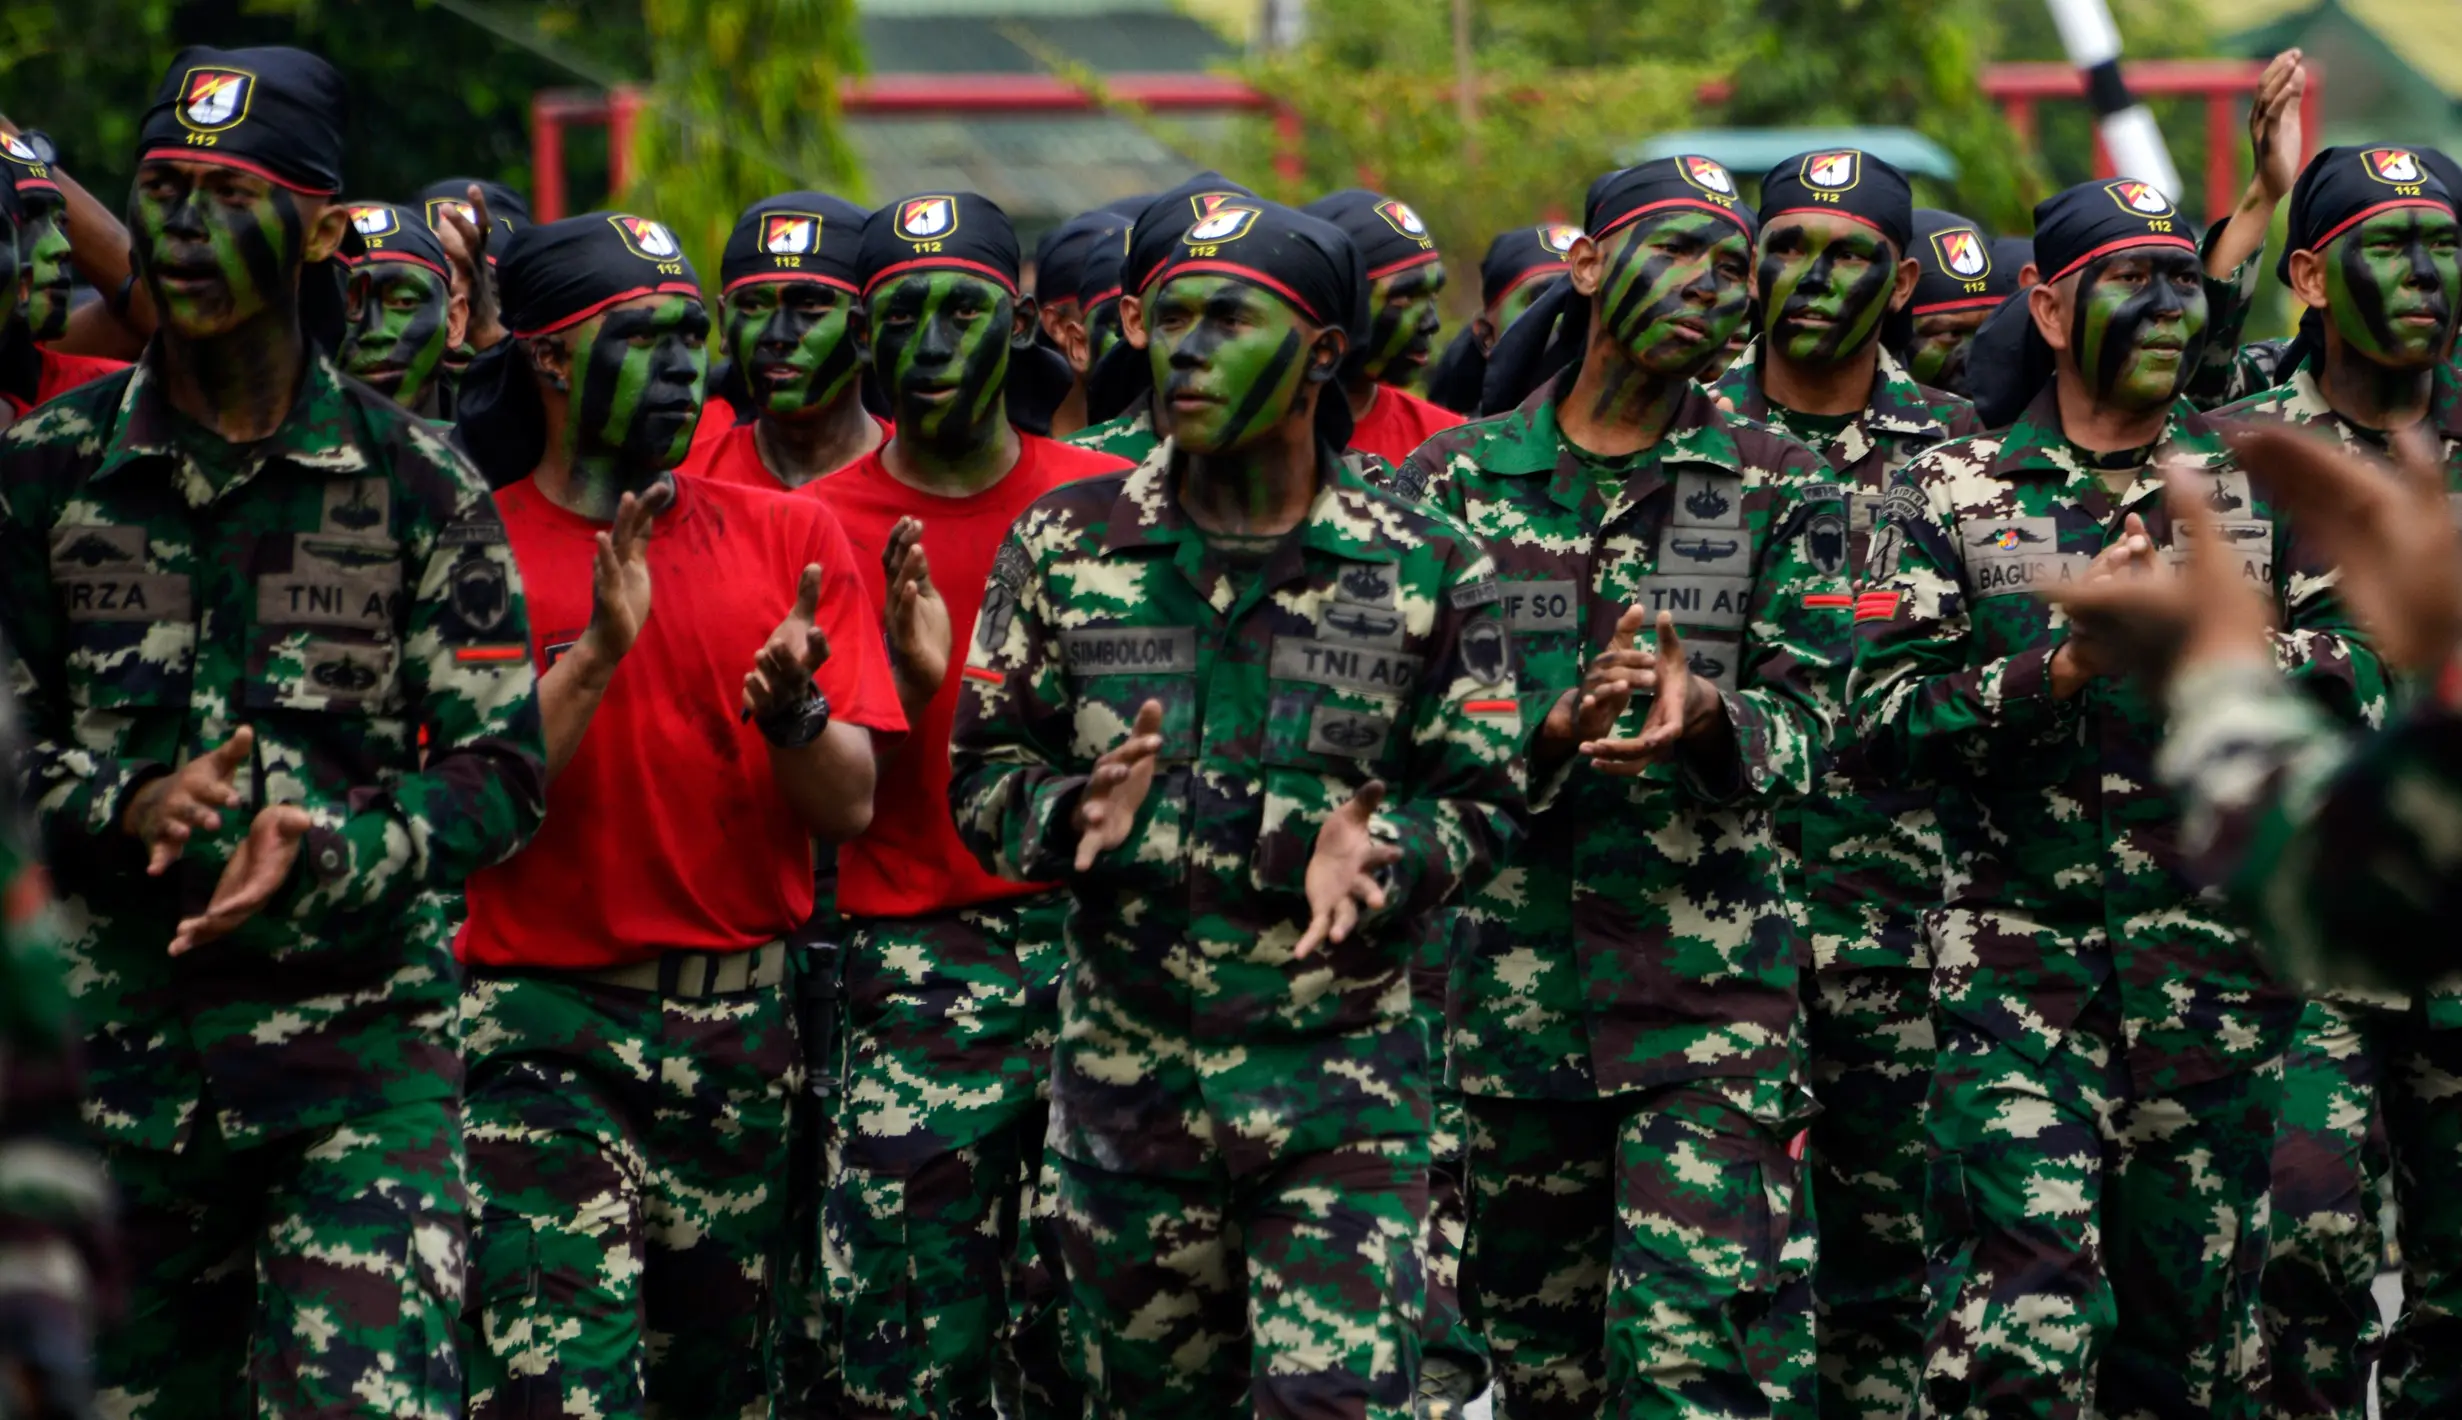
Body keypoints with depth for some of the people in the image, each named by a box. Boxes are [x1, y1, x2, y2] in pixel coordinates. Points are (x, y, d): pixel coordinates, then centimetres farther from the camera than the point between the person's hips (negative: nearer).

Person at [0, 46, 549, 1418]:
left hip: (363, 1044, -2)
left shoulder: (417, 483, 0)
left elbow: (500, 773, -1)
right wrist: (123, 804, -14)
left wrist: (325, 854, -19)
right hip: (115, 1034, 2)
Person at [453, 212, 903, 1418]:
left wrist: (794, 711, -18)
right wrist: (599, 653, -19)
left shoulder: (788, 536, 7)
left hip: (743, 1027, 4)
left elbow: (850, 807, 2)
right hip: (547, 1032, -4)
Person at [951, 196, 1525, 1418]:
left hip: (1341, 1083, -2)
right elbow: (982, 774, 4)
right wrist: (1078, 812, -18)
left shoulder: (1425, 570, -1)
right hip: (1127, 1075, 2)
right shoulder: (1065, 546, 2)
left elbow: (1482, 801, 2)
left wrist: (1373, 859, -18)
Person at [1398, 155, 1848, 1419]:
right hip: (1508, 974, 2)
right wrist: (1553, 730, -18)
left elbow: (1801, 719, 0)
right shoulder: (1454, 482, 7)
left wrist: (1700, 712, -23)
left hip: (1712, 987, -2)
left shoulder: (1778, 486, 7)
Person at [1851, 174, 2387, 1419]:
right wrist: (2057, 670, -15)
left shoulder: (2263, 482, 10)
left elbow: (2361, 682, 3)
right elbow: (1885, 715, -4)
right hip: (2021, 935, -2)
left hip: (2219, 953, 2)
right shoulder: (1952, 495, 5)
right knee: (2019, 1299, -16)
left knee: (2192, 1278, 6)